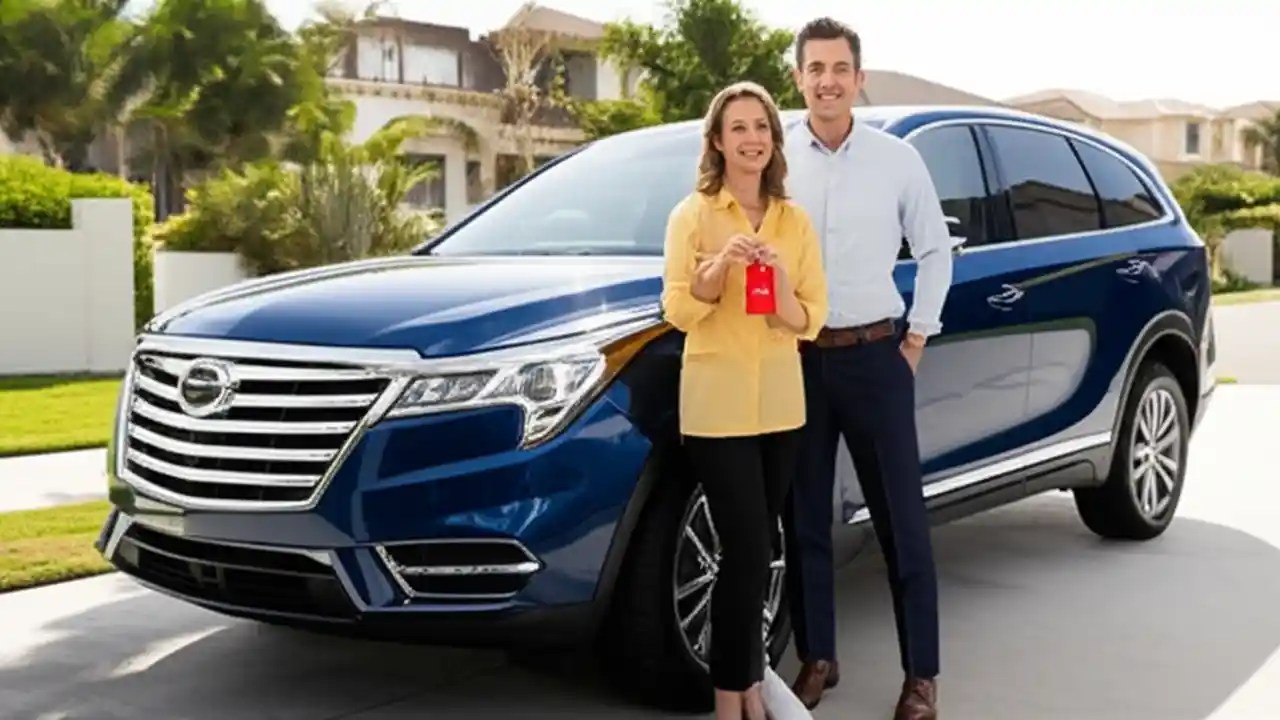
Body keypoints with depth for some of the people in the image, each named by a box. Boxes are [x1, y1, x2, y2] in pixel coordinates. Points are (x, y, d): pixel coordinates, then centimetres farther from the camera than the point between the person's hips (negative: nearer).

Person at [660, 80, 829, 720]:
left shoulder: (795, 221, 7)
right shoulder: (692, 215, -3)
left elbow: (810, 320, 3)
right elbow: (678, 312, -9)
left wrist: (780, 286, -17)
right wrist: (721, 263, -24)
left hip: (779, 403, 4)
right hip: (716, 403, -4)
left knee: (757, 551, 11)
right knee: (747, 552, -7)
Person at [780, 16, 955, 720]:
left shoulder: (897, 159, 1)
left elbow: (934, 250, 10)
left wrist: (917, 338, 6)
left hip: (875, 355, 0)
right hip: (796, 359, 1)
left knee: (901, 519, 3)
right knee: (804, 518, 9)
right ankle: (816, 658, 24)